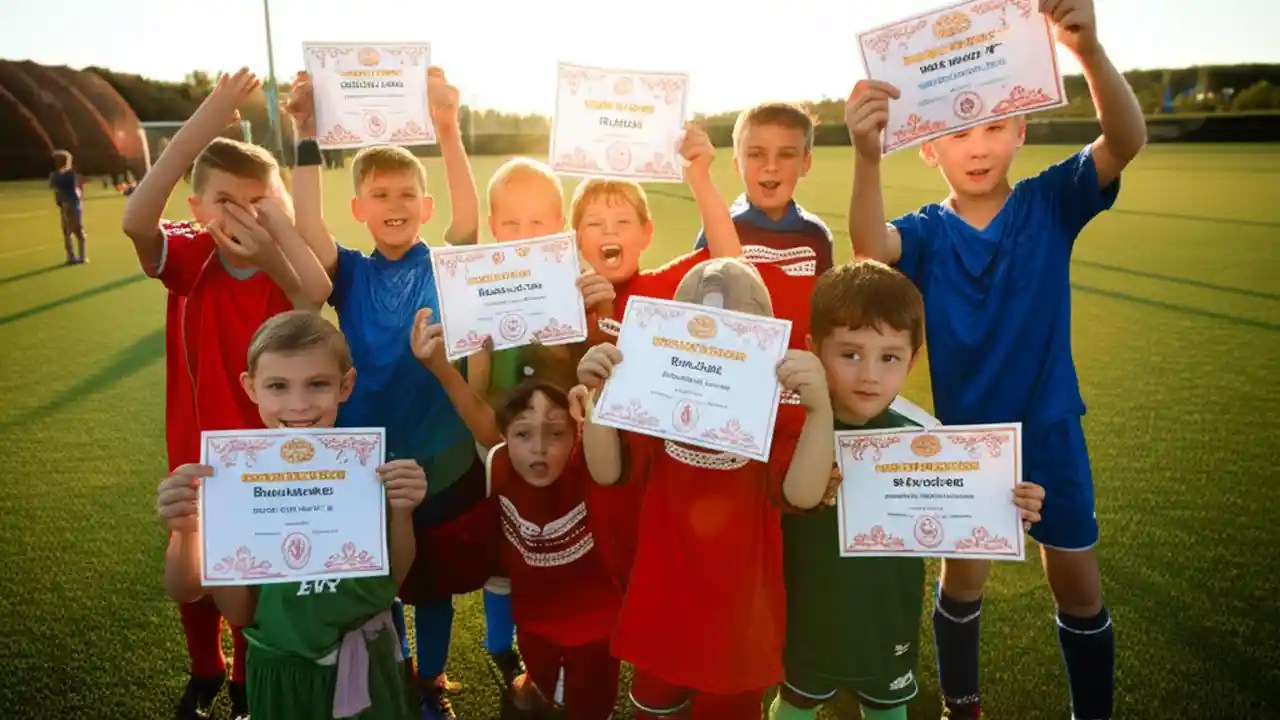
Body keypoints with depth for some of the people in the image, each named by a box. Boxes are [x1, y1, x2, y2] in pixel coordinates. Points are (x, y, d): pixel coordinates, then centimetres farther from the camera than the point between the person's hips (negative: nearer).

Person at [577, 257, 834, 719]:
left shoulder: (781, 417, -14)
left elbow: (802, 493, -30)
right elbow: (606, 472, -15)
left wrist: (821, 408, -45)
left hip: (739, 616, -2)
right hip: (662, 608, 3)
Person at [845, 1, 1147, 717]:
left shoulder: (1051, 203, -8)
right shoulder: (928, 231, -10)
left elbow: (1127, 141, -24)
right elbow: (871, 247, -33)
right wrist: (868, 154, -52)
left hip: (1050, 432, 1)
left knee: (1079, 584, 12)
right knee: (963, 576, 16)